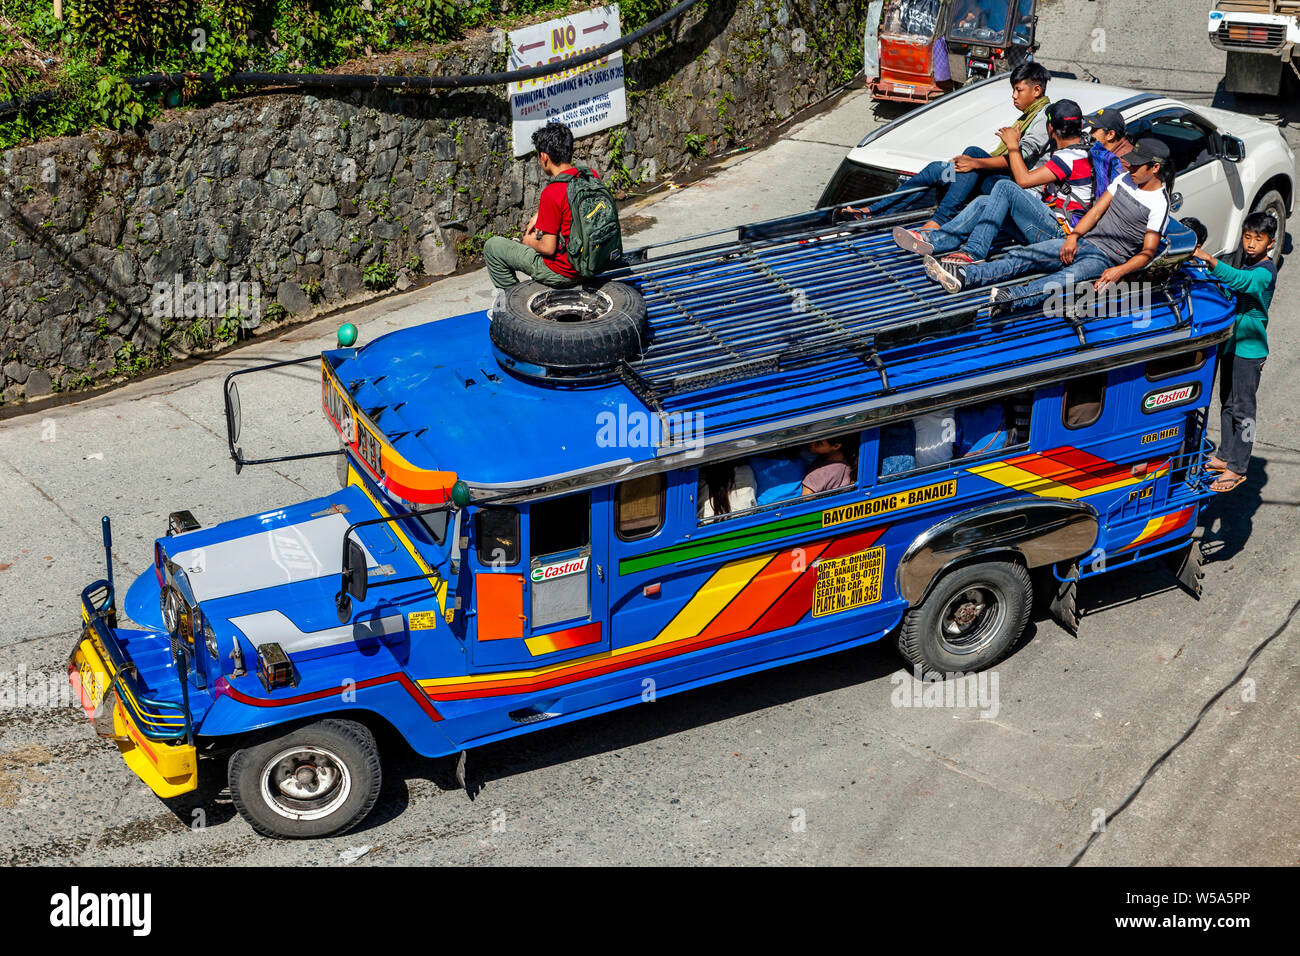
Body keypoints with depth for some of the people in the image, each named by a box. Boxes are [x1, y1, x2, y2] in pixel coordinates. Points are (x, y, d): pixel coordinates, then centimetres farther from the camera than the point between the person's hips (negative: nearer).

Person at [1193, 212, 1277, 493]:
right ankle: (1225, 456, 30)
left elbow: (1239, 281, -39)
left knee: (1243, 408, -3)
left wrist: (1210, 260, -52)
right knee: (1228, 403, 17)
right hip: (1231, 343, 9)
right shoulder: (1247, 263, 9)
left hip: (1249, 349, -9)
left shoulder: (1265, 272, -19)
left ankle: (1237, 468, 3)